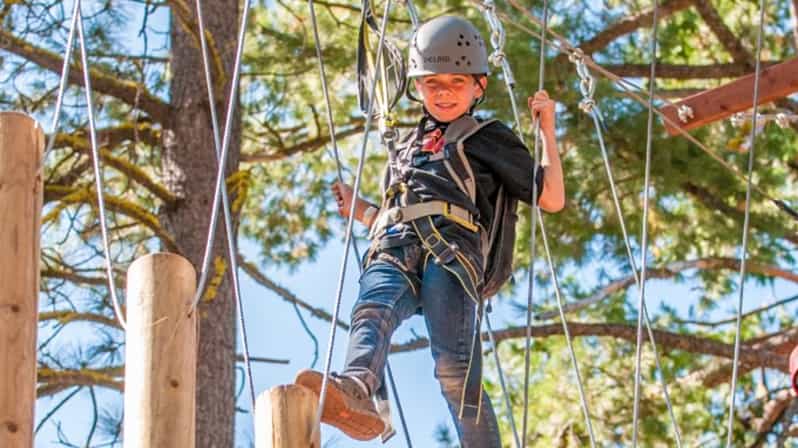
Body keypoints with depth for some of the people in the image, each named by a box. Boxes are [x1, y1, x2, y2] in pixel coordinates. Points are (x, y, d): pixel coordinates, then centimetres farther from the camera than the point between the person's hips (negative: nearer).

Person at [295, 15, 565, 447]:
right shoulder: (406, 146, 40)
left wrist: (547, 130, 16)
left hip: (452, 252, -2)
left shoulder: (490, 139, 26)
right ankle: (355, 392, -65)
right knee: (372, 311, -36)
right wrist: (359, 211, 32)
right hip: (394, 251, 2)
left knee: (455, 369, -26)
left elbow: (551, 199, 19)